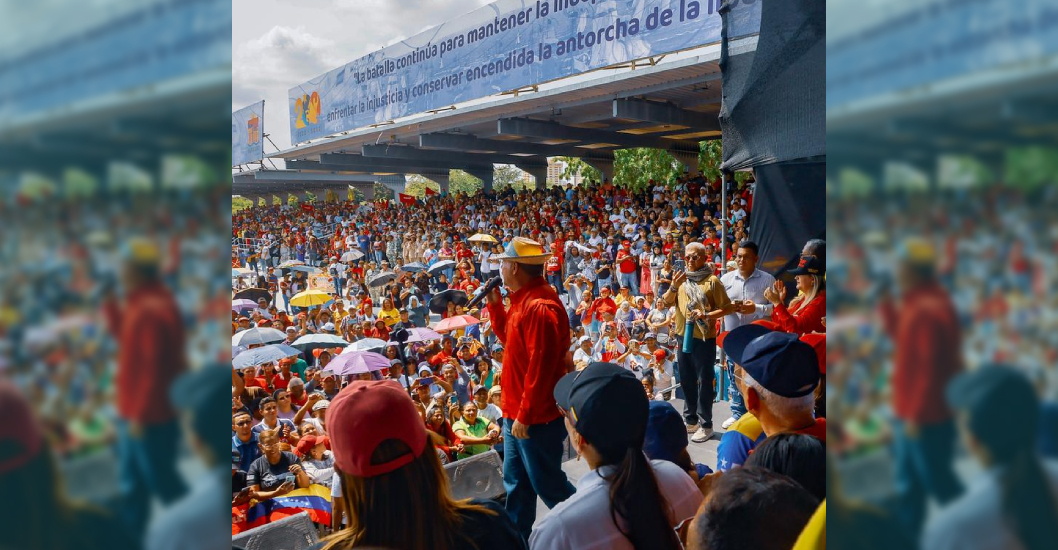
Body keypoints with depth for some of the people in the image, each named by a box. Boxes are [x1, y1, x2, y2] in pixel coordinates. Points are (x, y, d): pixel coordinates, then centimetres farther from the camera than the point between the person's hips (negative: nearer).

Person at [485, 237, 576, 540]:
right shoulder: (524, 299, 7)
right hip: (517, 412, 10)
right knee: (516, 483, 19)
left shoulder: (539, 306, -24)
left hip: (536, 417, -10)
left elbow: (540, 367, -27)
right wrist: (494, 303, 10)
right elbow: (509, 338, 21)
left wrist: (525, 416, -22)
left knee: (547, 485, 6)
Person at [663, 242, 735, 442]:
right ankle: (690, 420, 26)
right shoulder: (682, 279, 10)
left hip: (703, 338, -6)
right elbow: (667, 302, 2)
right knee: (686, 380, 14)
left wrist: (707, 315, -22)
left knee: (704, 381, -1)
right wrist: (674, 286, -15)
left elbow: (728, 308, -8)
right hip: (682, 336, 6)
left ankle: (706, 424, 7)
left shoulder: (712, 281, -7)